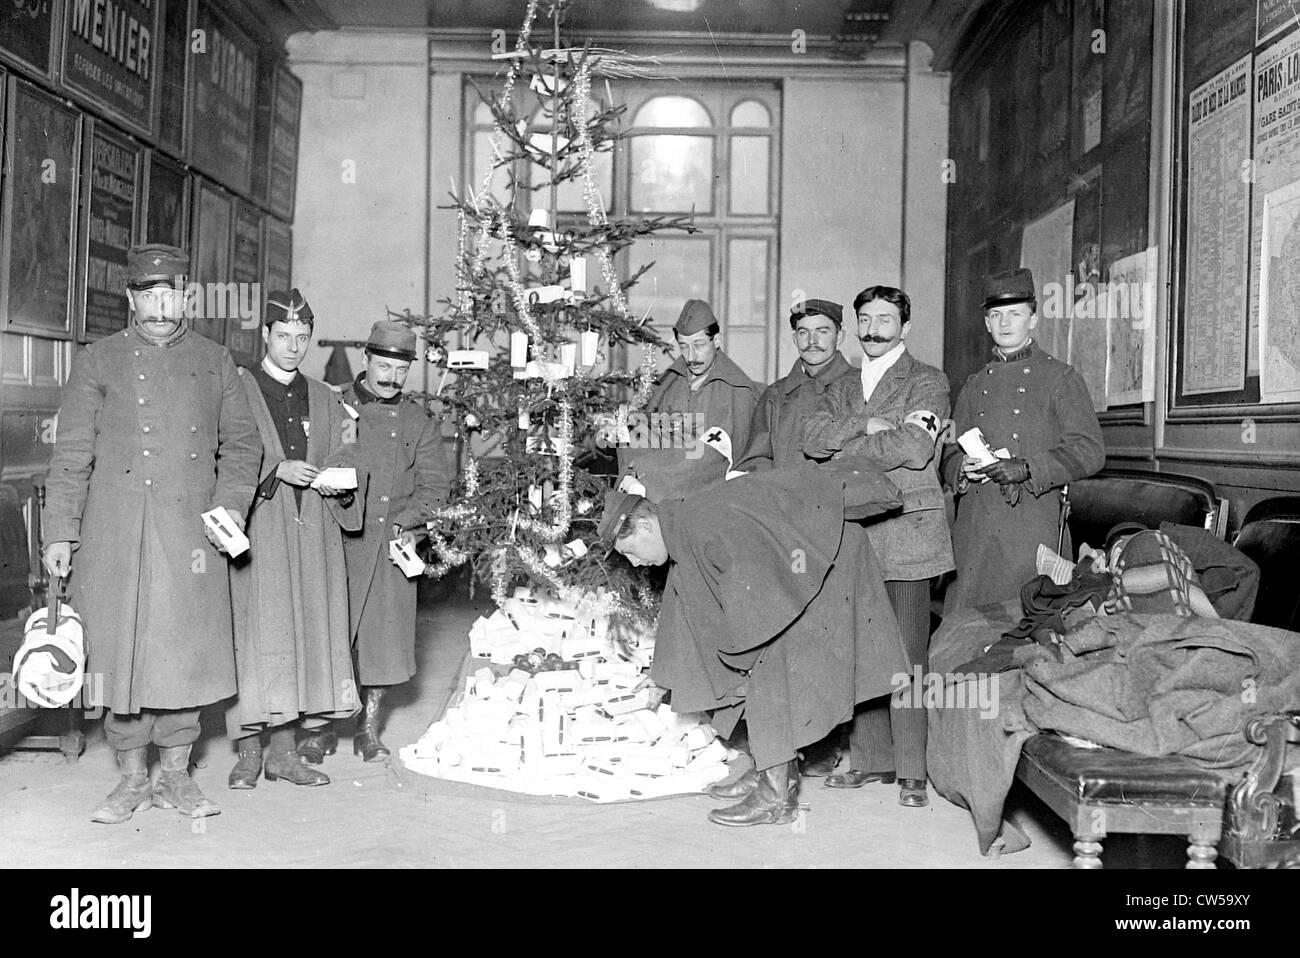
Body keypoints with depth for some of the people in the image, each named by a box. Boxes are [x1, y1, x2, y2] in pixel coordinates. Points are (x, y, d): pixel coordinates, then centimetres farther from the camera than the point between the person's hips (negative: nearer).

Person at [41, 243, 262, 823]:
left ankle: (176, 777, 16)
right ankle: (132, 779, 17)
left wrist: (232, 503, -5)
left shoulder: (214, 362, 12)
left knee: (186, 652, 3)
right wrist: (60, 533, -1)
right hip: (115, 537, 0)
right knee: (120, 654, 2)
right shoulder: (97, 362, 9)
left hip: (192, 533, 1)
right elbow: (71, 454, 6)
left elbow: (242, 442, 11)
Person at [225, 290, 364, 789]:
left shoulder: (325, 398, 17)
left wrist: (338, 481, -9)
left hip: (311, 530, 4)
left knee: (303, 632, 4)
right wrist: (278, 469, -17)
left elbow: (342, 459, 12)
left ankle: (284, 749, 11)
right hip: (257, 529, -4)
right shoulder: (238, 389, 5)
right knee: (256, 632, -6)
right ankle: (248, 750, 2)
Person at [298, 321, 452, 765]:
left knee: (384, 634, 5)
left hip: (392, 543, 2)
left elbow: (436, 483, 7)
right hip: (338, 539, -2)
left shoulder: (419, 421, 10)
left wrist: (404, 521, -7)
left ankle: (369, 728, 19)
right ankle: (323, 727, 12)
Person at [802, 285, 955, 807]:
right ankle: (871, 757, 15)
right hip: (852, 530, 5)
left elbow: (914, 447, -11)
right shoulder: (843, 388, 22)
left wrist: (845, 444, -4)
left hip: (905, 529, -5)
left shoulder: (926, 381, 5)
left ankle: (912, 769, 2)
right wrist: (866, 424, -10)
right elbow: (813, 436, 5)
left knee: (906, 655, -5)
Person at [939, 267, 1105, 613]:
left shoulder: (1061, 378, 4)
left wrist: (1027, 468, -18)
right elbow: (949, 454, 19)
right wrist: (963, 469, -5)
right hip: (974, 534, 4)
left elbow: (1089, 451, -5)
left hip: (1034, 531, -4)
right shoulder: (975, 385, 19)